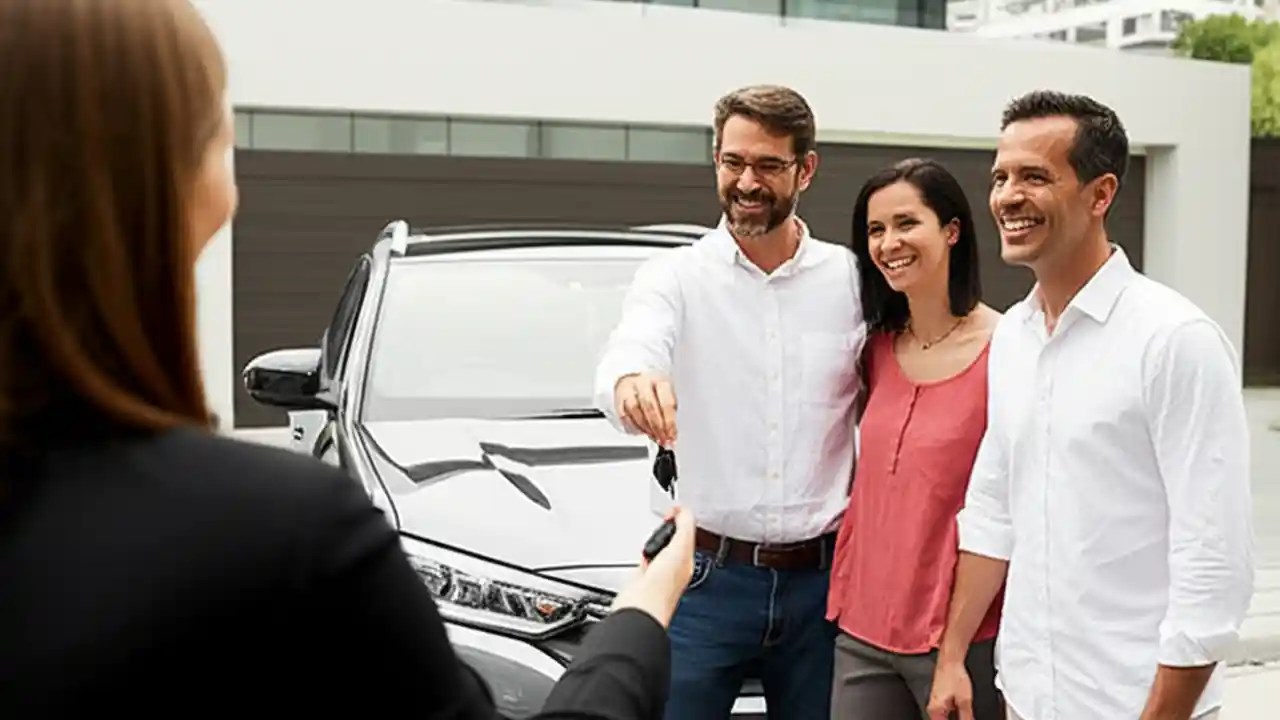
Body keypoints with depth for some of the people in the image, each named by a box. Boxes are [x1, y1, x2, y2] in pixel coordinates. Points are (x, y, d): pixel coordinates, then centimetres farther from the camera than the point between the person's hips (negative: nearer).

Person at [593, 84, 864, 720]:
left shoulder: (853, 280, 3)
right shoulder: (676, 277, -3)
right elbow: (629, 350, -24)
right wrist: (630, 381, -48)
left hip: (820, 577, 2)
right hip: (702, 573, -2)